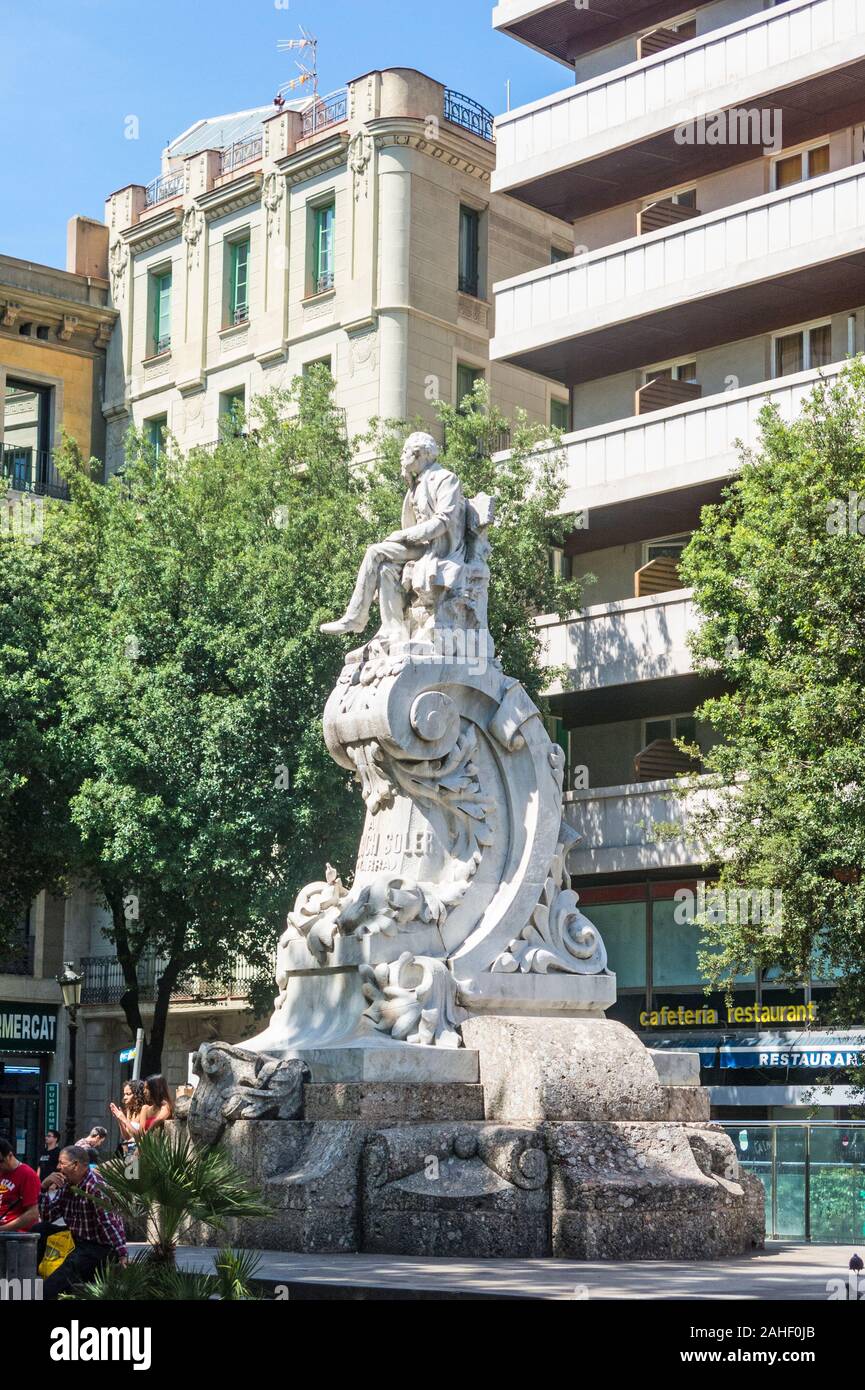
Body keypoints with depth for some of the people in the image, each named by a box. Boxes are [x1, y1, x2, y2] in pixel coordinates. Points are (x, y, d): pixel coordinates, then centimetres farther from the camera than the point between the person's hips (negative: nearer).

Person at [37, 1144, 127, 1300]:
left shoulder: (95, 1187, -21)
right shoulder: (67, 1185, 7)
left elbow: (111, 1224, -28)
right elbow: (47, 1216, 10)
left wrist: (122, 1255, -36)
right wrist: (45, 1188, -3)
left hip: (99, 1248, -9)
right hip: (77, 1242, 9)